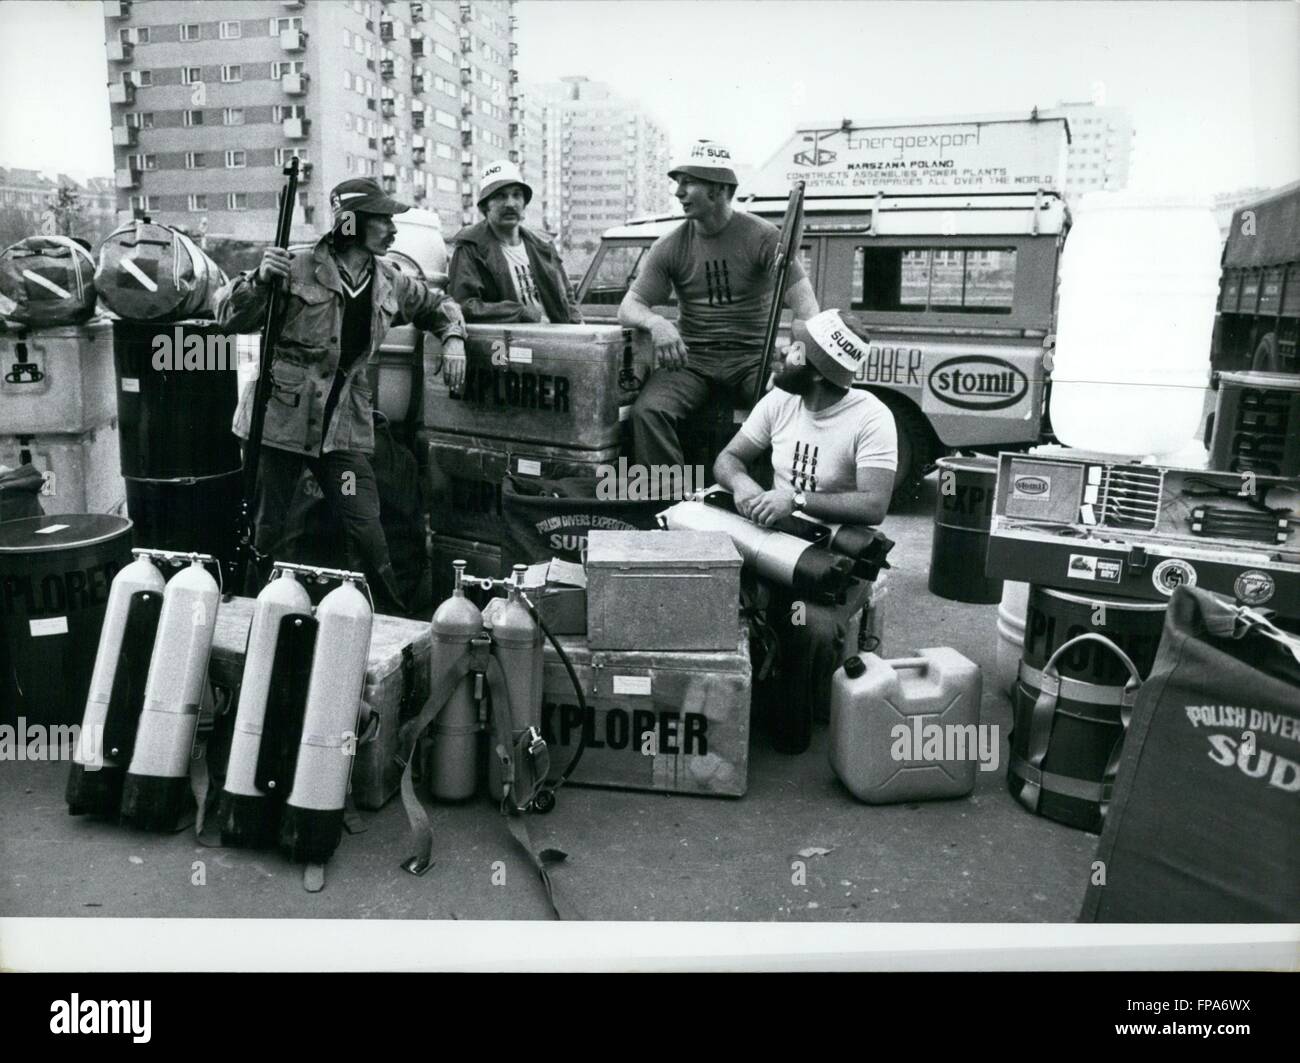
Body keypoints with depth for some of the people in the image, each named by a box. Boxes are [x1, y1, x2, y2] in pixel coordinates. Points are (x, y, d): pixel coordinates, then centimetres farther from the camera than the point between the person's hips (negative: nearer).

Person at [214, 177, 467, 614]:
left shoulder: (388, 283, 7)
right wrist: (260, 279, -24)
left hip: (343, 429, 4)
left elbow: (438, 305, 26)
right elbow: (229, 319, -8)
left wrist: (452, 338, 7)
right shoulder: (298, 269, -10)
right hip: (281, 420, -3)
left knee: (366, 532, -2)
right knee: (265, 532, 7)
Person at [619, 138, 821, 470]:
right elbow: (629, 307, 2)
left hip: (753, 356, -1)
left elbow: (803, 298, -7)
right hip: (691, 358, 2)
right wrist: (656, 323, -23)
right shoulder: (670, 246, 6)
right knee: (647, 411, -27)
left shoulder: (765, 237, -1)